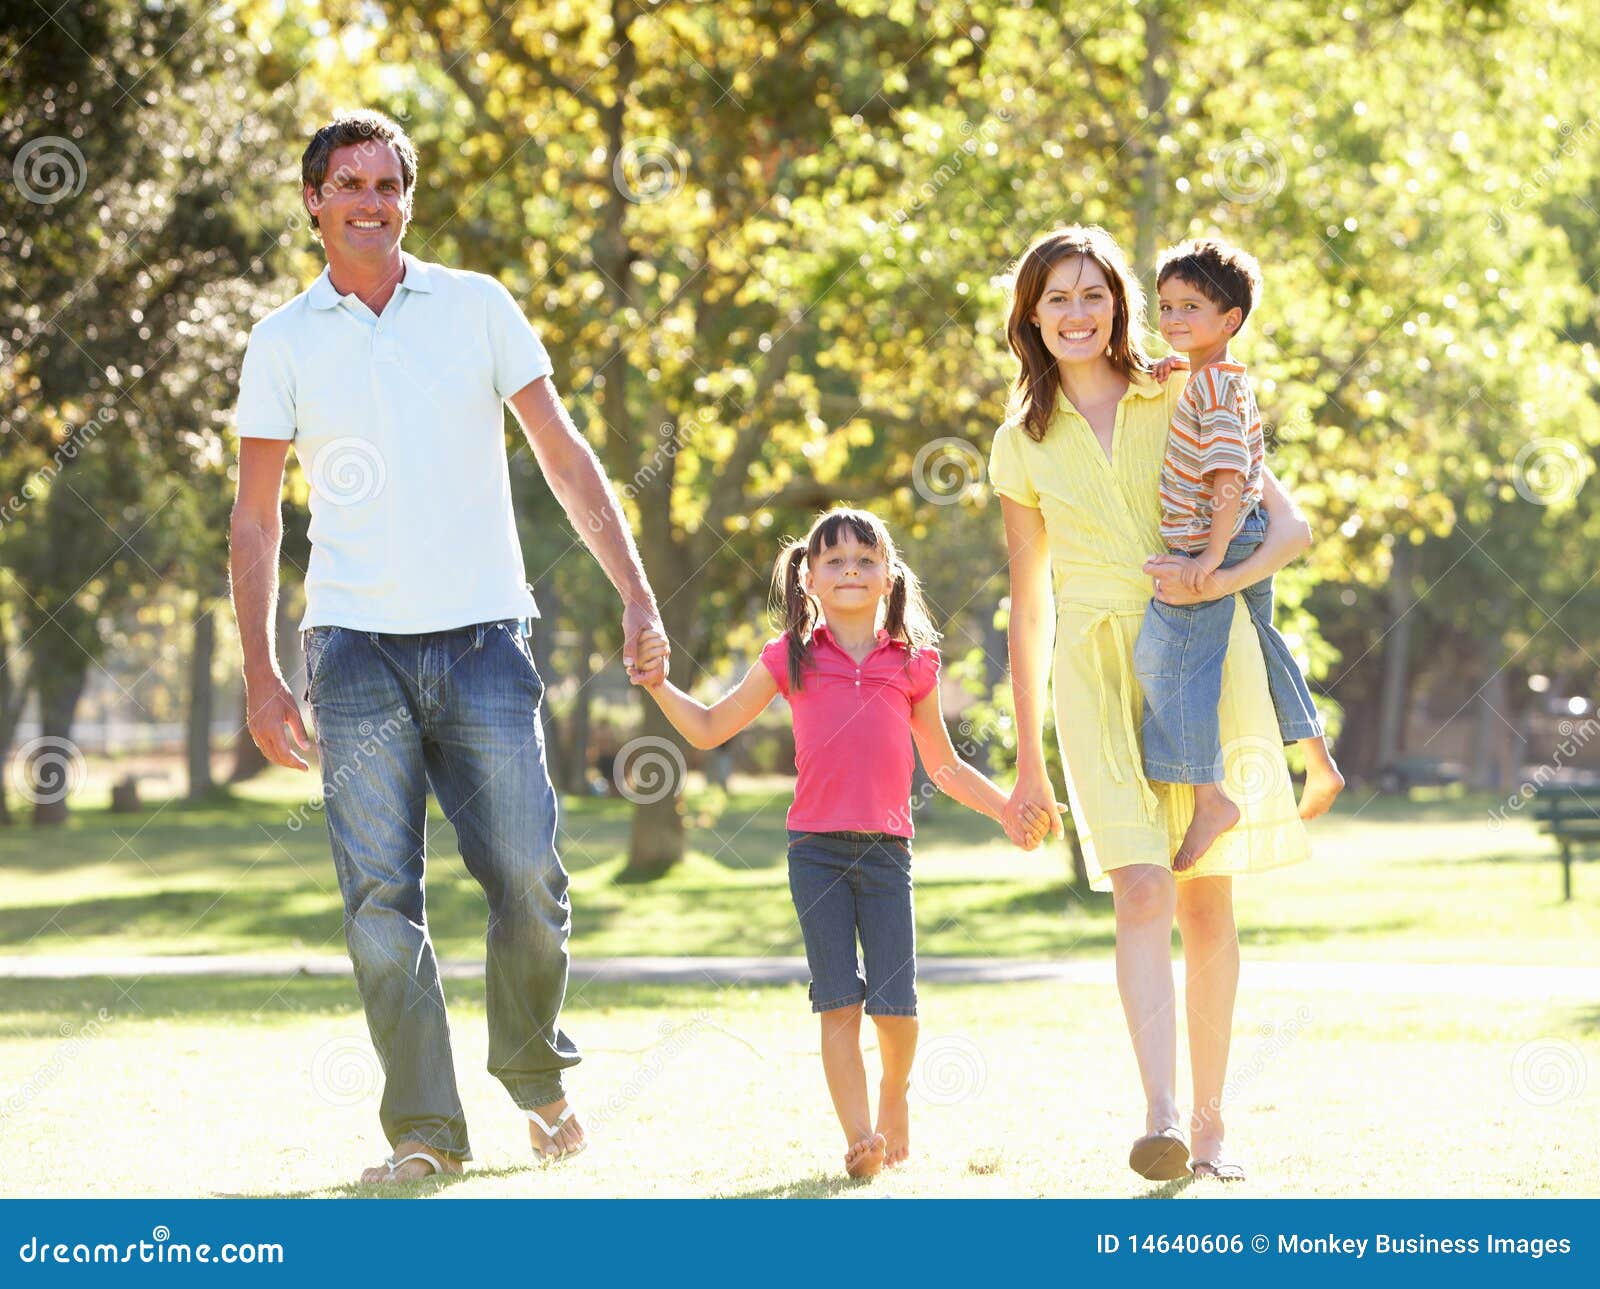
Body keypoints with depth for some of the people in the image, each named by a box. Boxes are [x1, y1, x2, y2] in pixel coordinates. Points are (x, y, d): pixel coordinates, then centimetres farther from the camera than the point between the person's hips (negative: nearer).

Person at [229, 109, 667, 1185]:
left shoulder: (477, 307, 7)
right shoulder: (283, 342, 8)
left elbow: (563, 453, 8)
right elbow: (257, 518, 10)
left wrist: (635, 592, 0)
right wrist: (260, 674, 4)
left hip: (483, 639, 0)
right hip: (356, 647, 0)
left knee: (530, 880, -5)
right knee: (382, 896, -5)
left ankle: (538, 1077, 19)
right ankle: (425, 1129, 0)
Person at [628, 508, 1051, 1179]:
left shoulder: (912, 664, 10)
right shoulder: (791, 659, 8)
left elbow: (944, 766, 19)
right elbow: (710, 728, 15)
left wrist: (1009, 810, 11)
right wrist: (659, 684, 2)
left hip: (886, 848, 1)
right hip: (816, 848, 0)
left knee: (893, 1002, -3)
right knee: (838, 1000, -5)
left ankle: (894, 1092, 27)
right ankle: (860, 1138, -5)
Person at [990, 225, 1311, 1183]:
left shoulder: (1185, 405, 7)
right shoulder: (1024, 446, 11)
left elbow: (1290, 527, 2)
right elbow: (1028, 608, 16)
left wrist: (1216, 583, -18)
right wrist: (1028, 762, 16)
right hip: (1097, 671, 0)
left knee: (1208, 899, 3)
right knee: (1142, 892, -17)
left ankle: (1210, 1121, 14)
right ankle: (1162, 1118, -28)